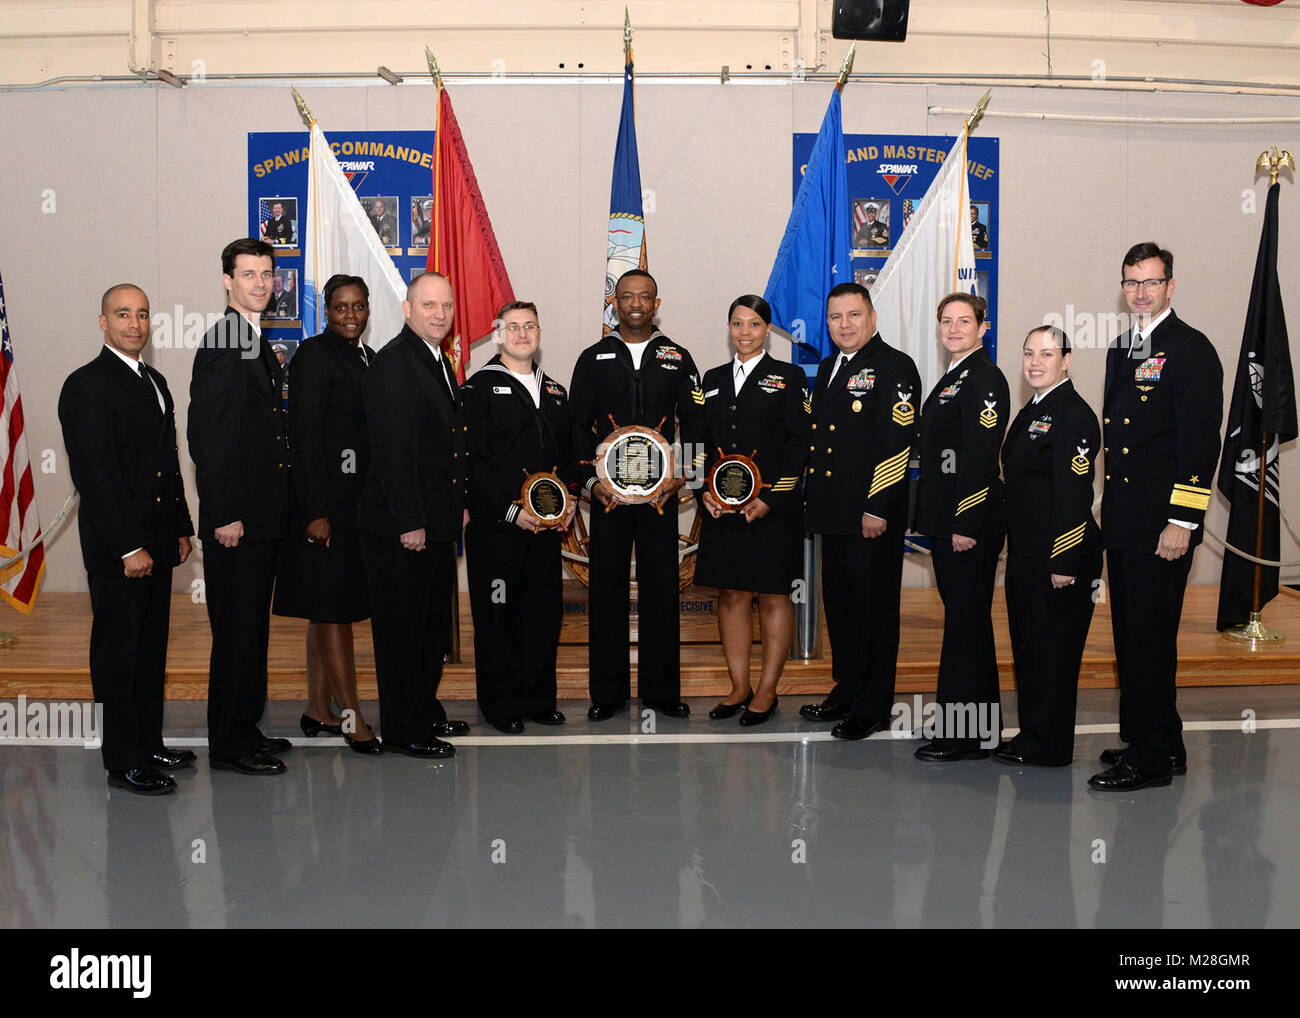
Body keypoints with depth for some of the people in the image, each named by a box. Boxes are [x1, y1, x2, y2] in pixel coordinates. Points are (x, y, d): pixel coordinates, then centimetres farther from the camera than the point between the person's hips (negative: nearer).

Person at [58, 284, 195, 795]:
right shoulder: (86, 385, -11)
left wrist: (181, 529, 14)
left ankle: (148, 744, 26)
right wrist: (128, 547, -19)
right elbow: (94, 475, -17)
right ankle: (123, 762, 10)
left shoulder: (154, 382, 16)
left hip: (156, 542, 8)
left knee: (151, 648, 15)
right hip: (115, 547, -8)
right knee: (118, 653, 1)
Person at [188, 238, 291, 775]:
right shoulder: (222, 343, -13)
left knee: (252, 627, 16)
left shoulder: (257, 343, 16)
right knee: (237, 629, -1)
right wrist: (224, 516, -20)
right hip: (236, 518, -9)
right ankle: (228, 745, 9)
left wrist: (275, 507, 16)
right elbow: (206, 437, -18)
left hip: (262, 515, 9)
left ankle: (244, 728, 27)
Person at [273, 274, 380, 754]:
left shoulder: (367, 357, 15)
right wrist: (316, 511, -19)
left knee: (329, 606, 12)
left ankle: (318, 709, 20)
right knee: (332, 606, -4)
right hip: (324, 494, -8)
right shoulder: (315, 354, -9)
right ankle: (352, 717, 1)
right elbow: (305, 436, -14)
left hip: (358, 496, 8)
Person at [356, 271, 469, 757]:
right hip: (401, 527, -10)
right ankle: (402, 729, 13)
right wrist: (409, 523, -22)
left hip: (437, 522, 10)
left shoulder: (438, 361, 14)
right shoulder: (394, 362, -15)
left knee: (434, 622, 19)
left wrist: (459, 502, 16)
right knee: (402, 626, 1)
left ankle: (425, 711, 33)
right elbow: (393, 451, -21)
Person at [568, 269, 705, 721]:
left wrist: (681, 475, -6)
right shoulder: (593, 358, 7)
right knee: (606, 587, 3)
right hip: (607, 492, 0)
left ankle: (661, 689, 13)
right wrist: (591, 479, -7)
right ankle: (608, 692, 12)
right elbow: (577, 425, 5)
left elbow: (694, 421, 7)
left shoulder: (677, 358, 9)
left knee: (662, 588, 3)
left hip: (661, 492, 0)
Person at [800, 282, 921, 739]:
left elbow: (897, 442, -15)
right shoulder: (828, 368, 17)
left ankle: (874, 706, 10)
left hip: (872, 515, -8)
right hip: (834, 512, 8)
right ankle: (847, 690, 28)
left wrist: (877, 508, -20)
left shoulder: (894, 367, -8)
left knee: (874, 607, 0)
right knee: (839, 603, 15)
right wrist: (812, 499, 16)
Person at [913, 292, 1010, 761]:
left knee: (966, 621, -5)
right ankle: (979, 724, 25)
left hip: (971, 521, -10)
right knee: (963, 619, 15)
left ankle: (964, 735, 3)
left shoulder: (984, 378, -12)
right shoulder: (951, 379, 18)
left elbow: (981, 456, -18)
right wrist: (936, 520, 17)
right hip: (946, 519, 10)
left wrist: (966, 524, -21)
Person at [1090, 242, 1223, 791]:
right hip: (1122, 520, 8)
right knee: (1130, 637, 13)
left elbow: (1202, 442, -13)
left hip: (1161, 524, -8)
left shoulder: (1191, 349, -8)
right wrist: (1108, 509, 17)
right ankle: (1158, 742, 25)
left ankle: (1151, 756, 6)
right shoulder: (1121, 351, 17)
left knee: (1149, 640, -4)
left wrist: (1182, 521, -18)